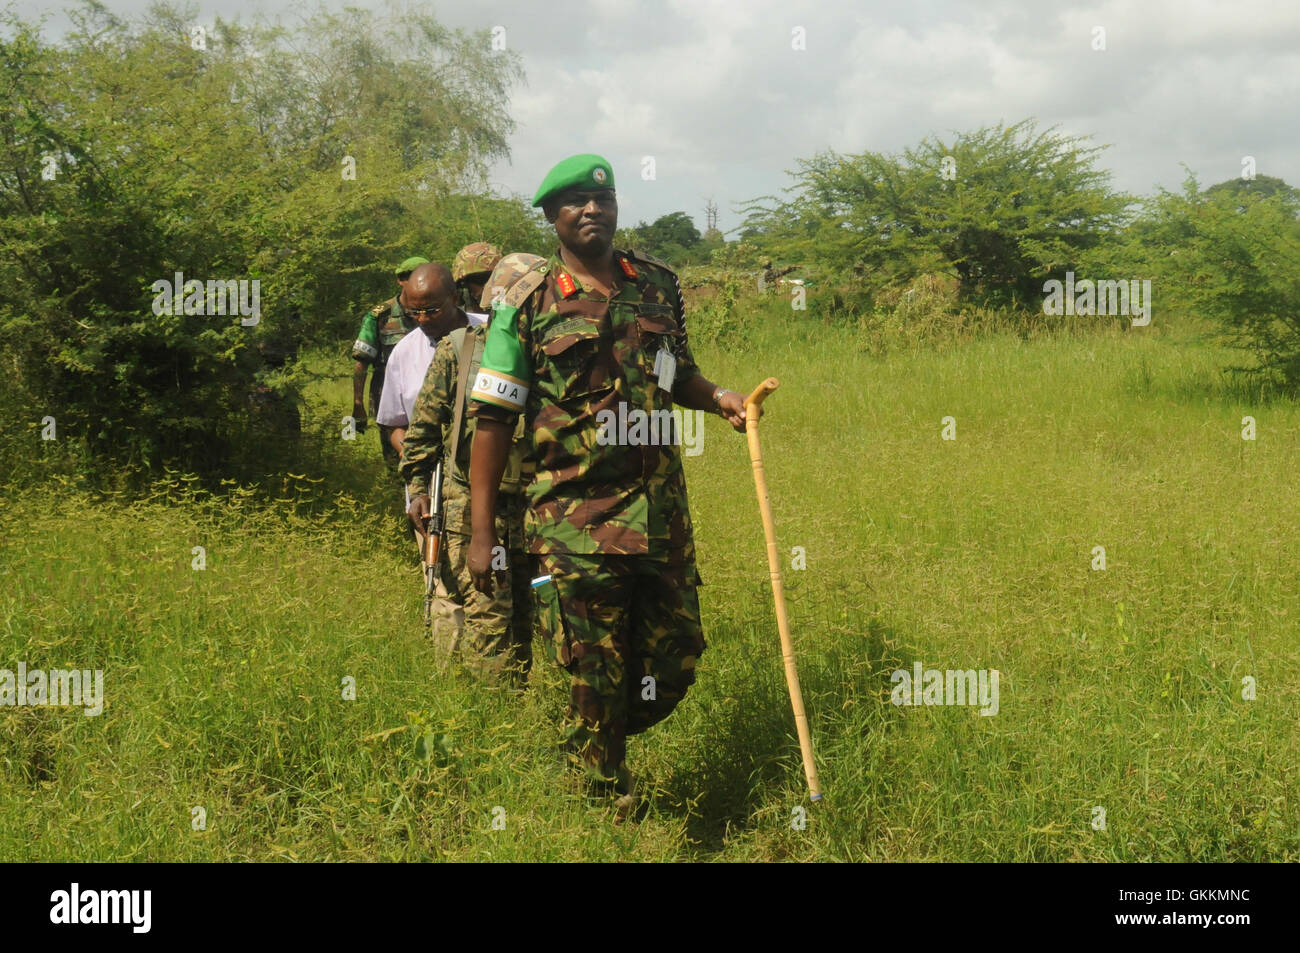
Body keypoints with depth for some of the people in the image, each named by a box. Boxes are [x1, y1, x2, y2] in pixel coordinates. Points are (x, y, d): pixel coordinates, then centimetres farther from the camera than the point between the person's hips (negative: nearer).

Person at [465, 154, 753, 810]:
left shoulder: (657, 286, 10)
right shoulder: (527, 303, -2)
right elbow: (491, 420, -3)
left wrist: (718, 398, 2)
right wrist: (481, 533, -7)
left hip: (661, 513, 5)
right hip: (575, 520, -4)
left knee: (675, 664, 10)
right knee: (595, 682, 0)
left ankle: (599, 747, 36)